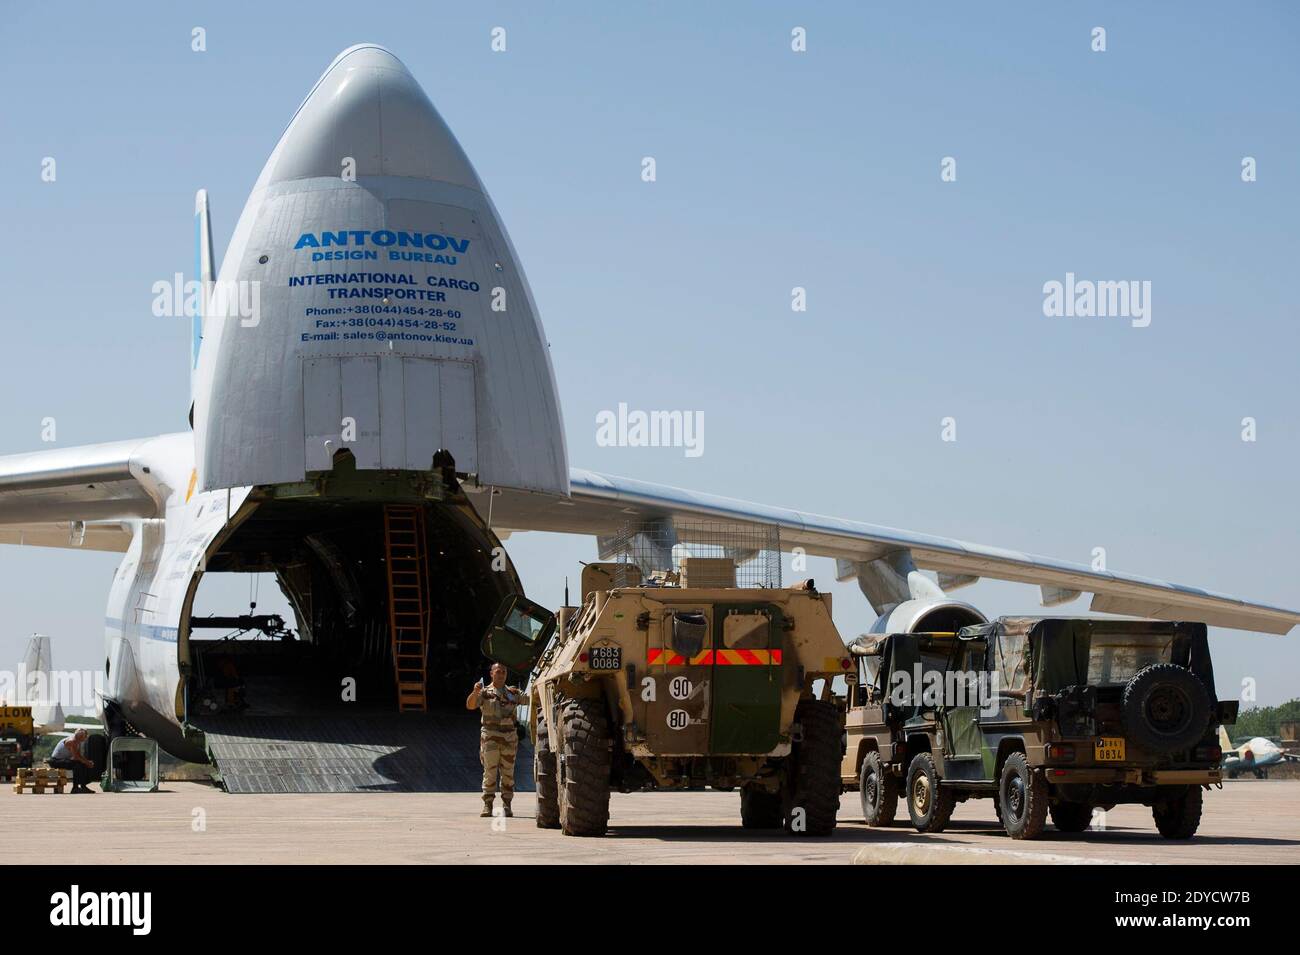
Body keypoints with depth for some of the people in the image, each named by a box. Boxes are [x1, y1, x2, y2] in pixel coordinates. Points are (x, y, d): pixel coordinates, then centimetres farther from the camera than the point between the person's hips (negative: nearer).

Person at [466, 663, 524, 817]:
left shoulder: (512, 693, 13)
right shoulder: (485, 693, 2)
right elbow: (470, 706, -13)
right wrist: (475, 692, -32)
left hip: (509, 737, 3)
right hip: (490, 737, -3)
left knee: (508, 773, 4)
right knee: (490, 772, -3)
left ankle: (507, 805, 9)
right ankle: (487, 805, 0)